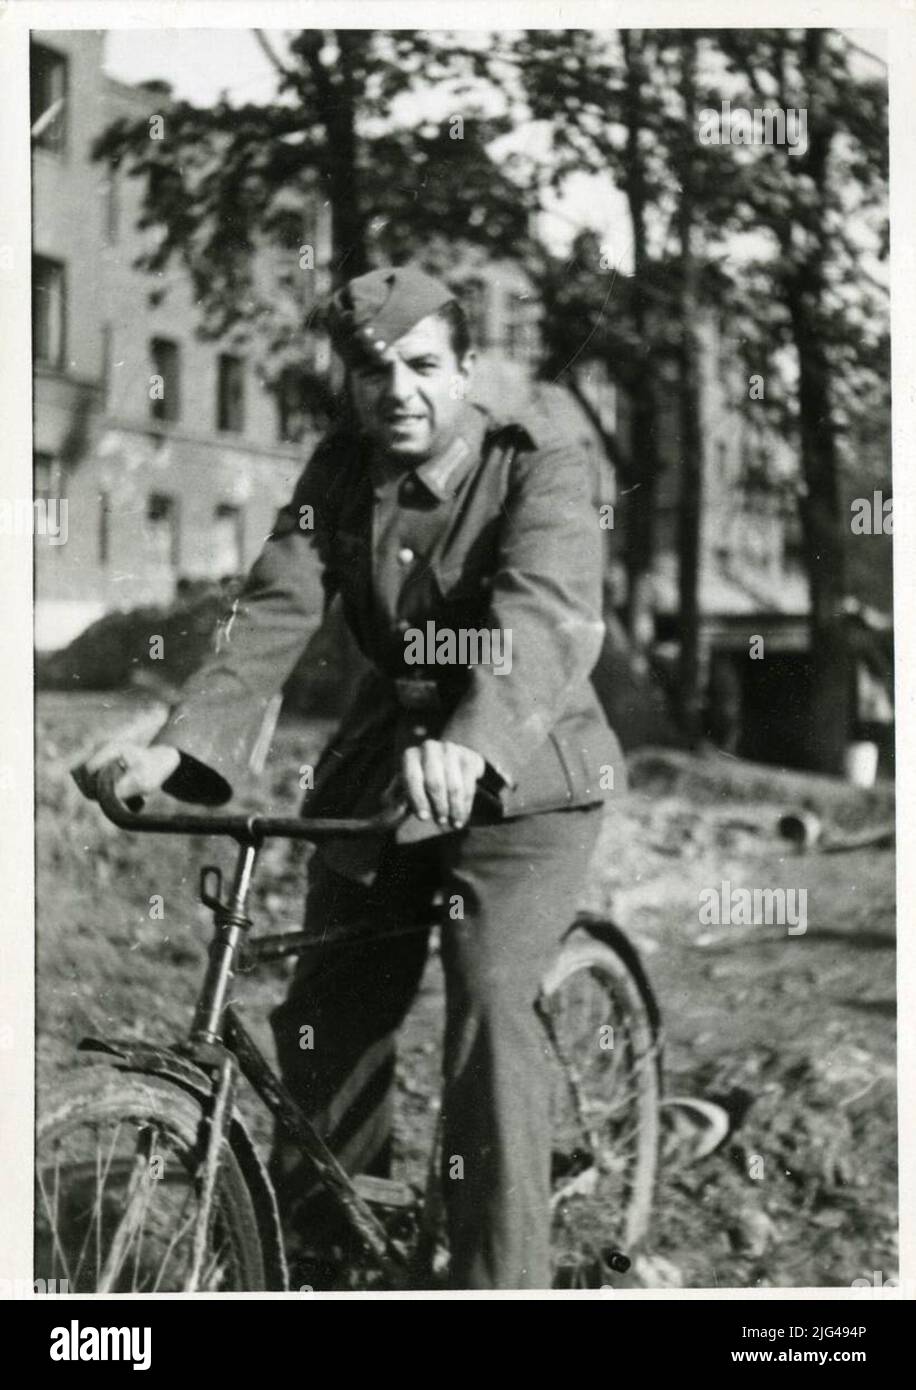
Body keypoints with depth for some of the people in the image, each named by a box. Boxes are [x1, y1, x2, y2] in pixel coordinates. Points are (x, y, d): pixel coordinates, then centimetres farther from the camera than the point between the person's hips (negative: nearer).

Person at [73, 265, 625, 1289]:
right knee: (326, 1017, 8)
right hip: (379, 768, 5)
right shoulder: (340, 473, -2)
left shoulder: (540, 471, -16)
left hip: (519, 777, -5)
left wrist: (469, 746, -54)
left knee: (488, 1004, -20)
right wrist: (178, 747, -31)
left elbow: (546, 617, -34)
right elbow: (272, 615, -14)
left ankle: (500, 1273, -9)